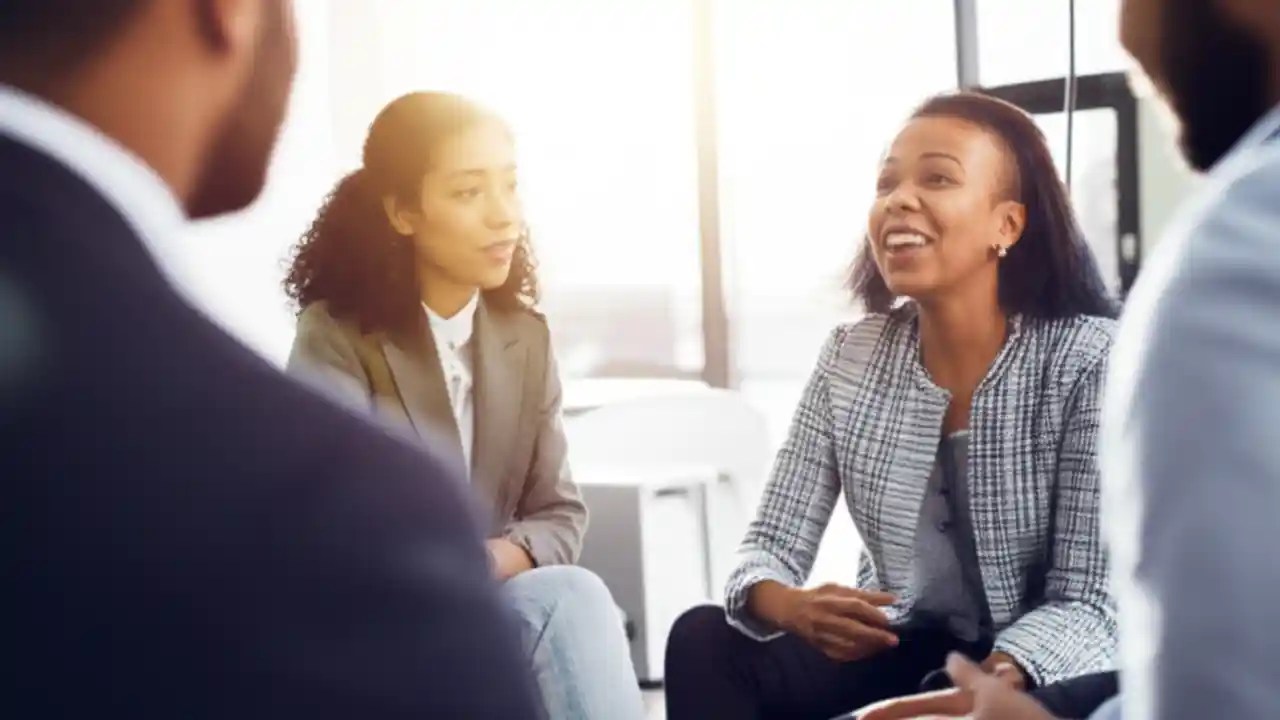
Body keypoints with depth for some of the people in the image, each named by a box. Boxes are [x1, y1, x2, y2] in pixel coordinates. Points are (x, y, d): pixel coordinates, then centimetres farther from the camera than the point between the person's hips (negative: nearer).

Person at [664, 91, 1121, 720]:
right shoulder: (850, 359, -2)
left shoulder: (1091, 361, -14)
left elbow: (1091, 603, -17)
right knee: (704, 642, -18)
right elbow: (770, 547, -2)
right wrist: (794, 609, -27)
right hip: (896, 652, 4)